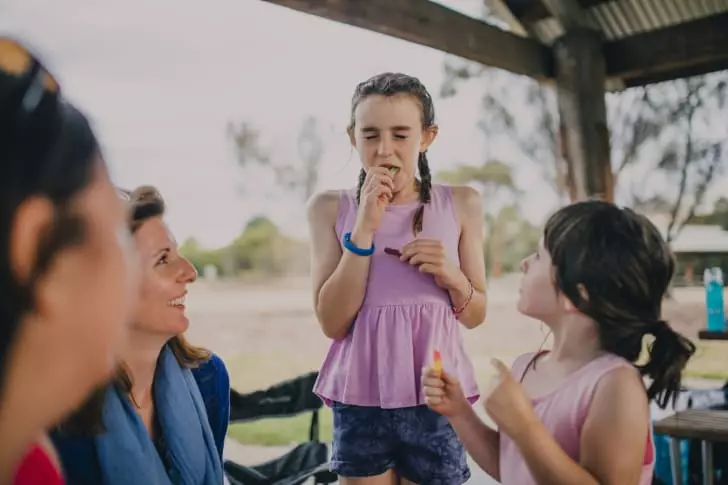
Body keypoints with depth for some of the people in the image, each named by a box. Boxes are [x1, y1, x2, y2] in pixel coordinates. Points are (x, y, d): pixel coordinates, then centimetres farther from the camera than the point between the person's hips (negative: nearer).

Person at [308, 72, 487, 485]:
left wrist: (452, 277, -14)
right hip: (359, 397, 0)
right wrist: (364, 228, -15)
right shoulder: (331, 208, -2)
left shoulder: (461, 204, 0)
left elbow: (476, 315, 7)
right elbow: (332, 322, -8)